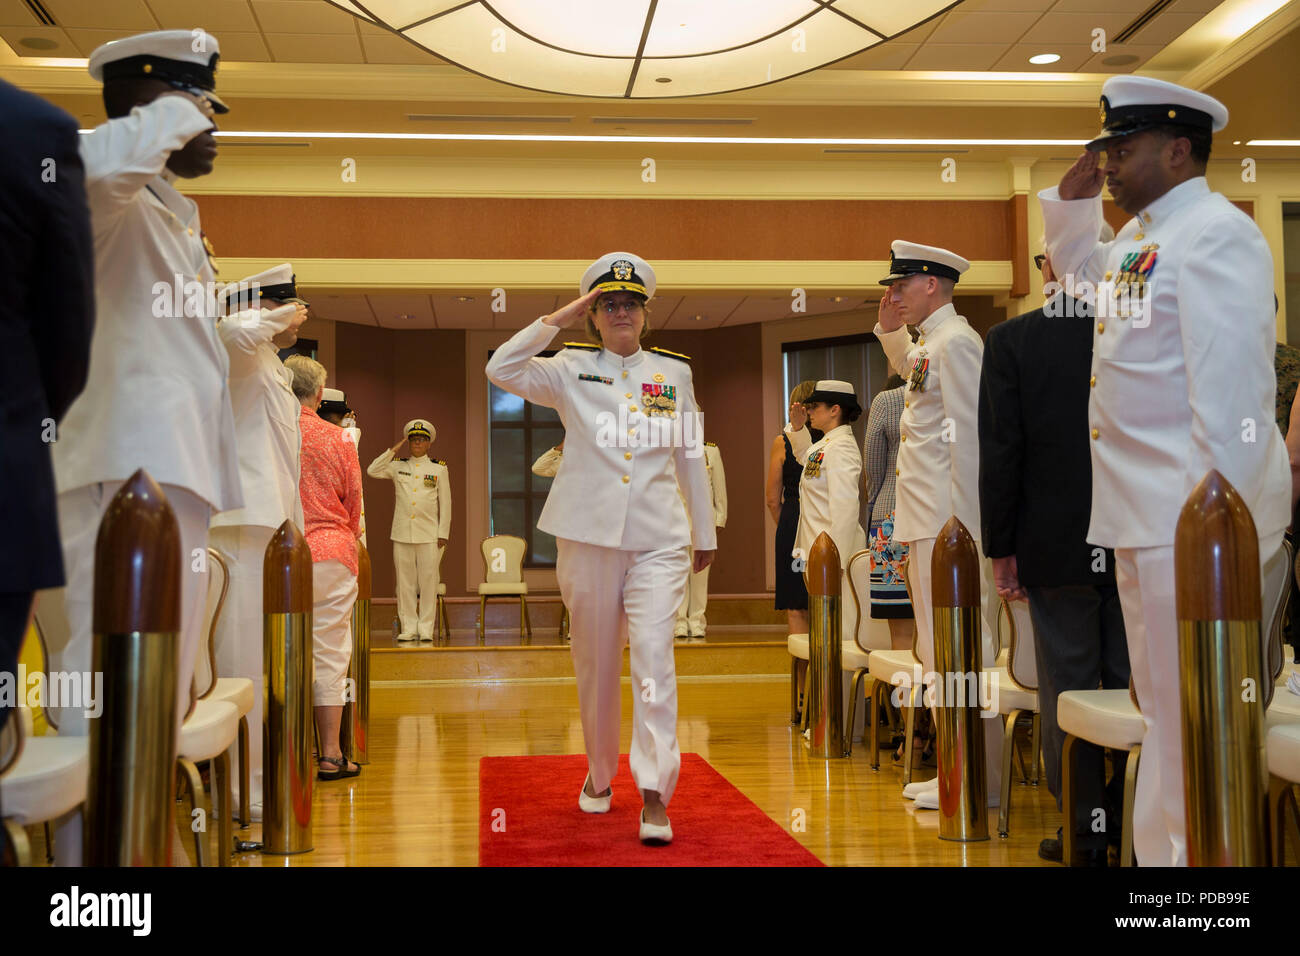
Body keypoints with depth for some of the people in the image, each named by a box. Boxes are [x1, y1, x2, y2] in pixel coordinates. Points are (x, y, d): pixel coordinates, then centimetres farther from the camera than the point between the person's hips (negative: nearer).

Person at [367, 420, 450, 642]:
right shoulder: (397, 466, 11)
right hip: (402, 533, 2)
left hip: (429, 534, -2)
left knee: (428, 581, -3)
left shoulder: (439, 468, 7)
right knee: (405, 582, 2)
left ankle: (426, 628, 3)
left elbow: (445, 503, 7)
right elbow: (372, 471, -1)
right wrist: (393, 450, -1)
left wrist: (443, 534, 0)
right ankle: (408, 628, 8)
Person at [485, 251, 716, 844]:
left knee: (654, 656, -13)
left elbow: (690, 456, 17)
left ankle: (654, 794, -13)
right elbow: (501, 369, -10)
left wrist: (705, 534, 20)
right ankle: (599, 775, 29)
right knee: (596, 662, 9)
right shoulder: (571, 370, 6)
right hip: (588, 535, 0)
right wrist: (558, 319, -9)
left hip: (659, 540, 0)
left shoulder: (674, 373, 12)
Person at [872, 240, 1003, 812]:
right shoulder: (927, 343, 17)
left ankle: (979, 780, 1)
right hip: (926, 524, 10)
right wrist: (889, 329, 25)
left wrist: (964, 526, -21)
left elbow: (968, 436, -18)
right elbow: (908, 369, 43)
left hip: (949, 524, -10)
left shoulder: (955, 341, -12)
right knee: (939, 650, 14)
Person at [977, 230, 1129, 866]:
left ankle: (1085, 831, 13)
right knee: (1134, 683, 11)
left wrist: (1001, 549, 0)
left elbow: (1000, 454, -7)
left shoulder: (1010, 342, -6)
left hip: (1056, 548, -2)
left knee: (1066, 688, 6)